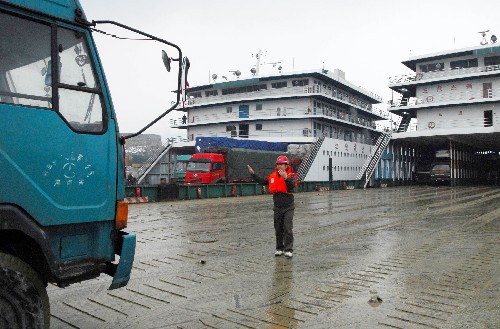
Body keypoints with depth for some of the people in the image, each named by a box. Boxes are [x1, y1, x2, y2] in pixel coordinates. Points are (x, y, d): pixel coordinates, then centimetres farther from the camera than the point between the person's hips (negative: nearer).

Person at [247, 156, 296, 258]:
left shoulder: (291, 176, -8)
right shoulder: (273, 176, 6)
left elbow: (292, 185, -28)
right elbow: (262, 181, 15)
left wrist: (285, 177, -43)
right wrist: (253, 173, 11)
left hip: (288, 207, -5)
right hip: (277, 207, 5)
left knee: (288, 229, -6)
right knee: (278, 229, 11)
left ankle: (288, 250, 1)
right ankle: (279, 248, 22)